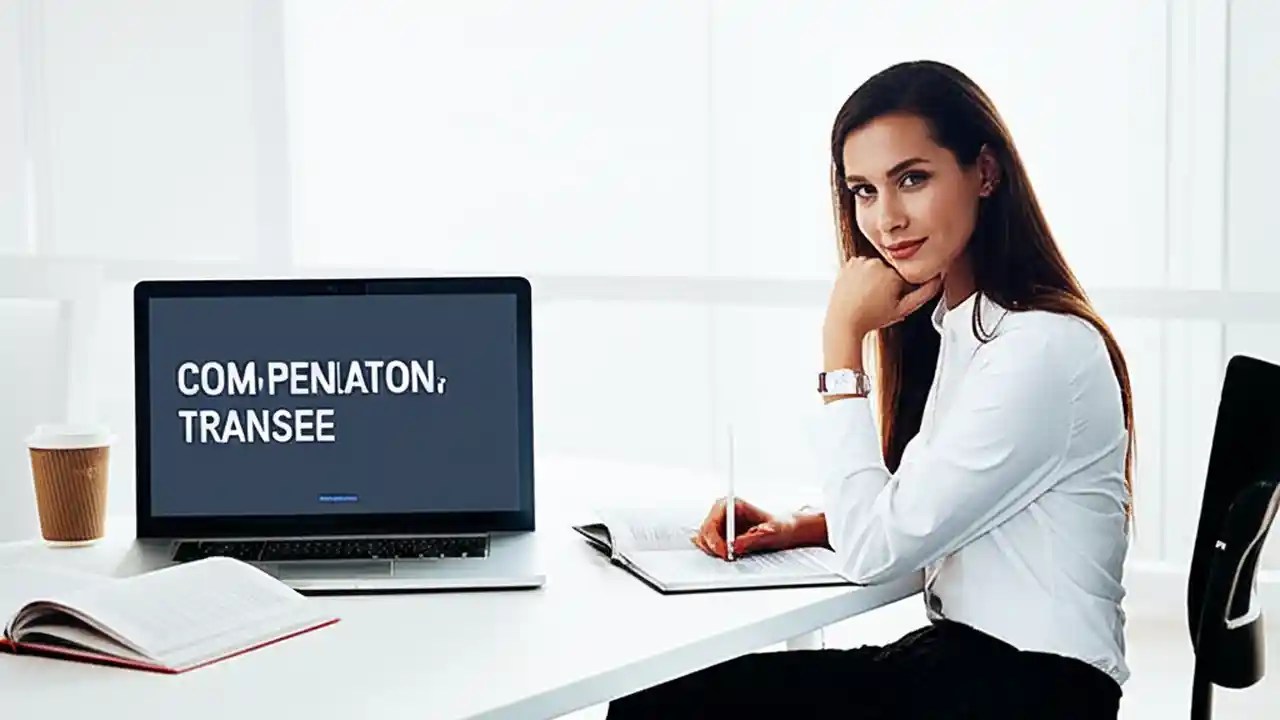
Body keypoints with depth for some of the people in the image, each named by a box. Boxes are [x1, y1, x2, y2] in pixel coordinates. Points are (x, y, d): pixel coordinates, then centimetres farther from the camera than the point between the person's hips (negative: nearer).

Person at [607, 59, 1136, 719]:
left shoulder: (1045, 349, -18)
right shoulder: (942, 326, 11)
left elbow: (873, 551, -19)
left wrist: (844, 338, -14)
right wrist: (797, 528, 2)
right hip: (953, 658, 8)